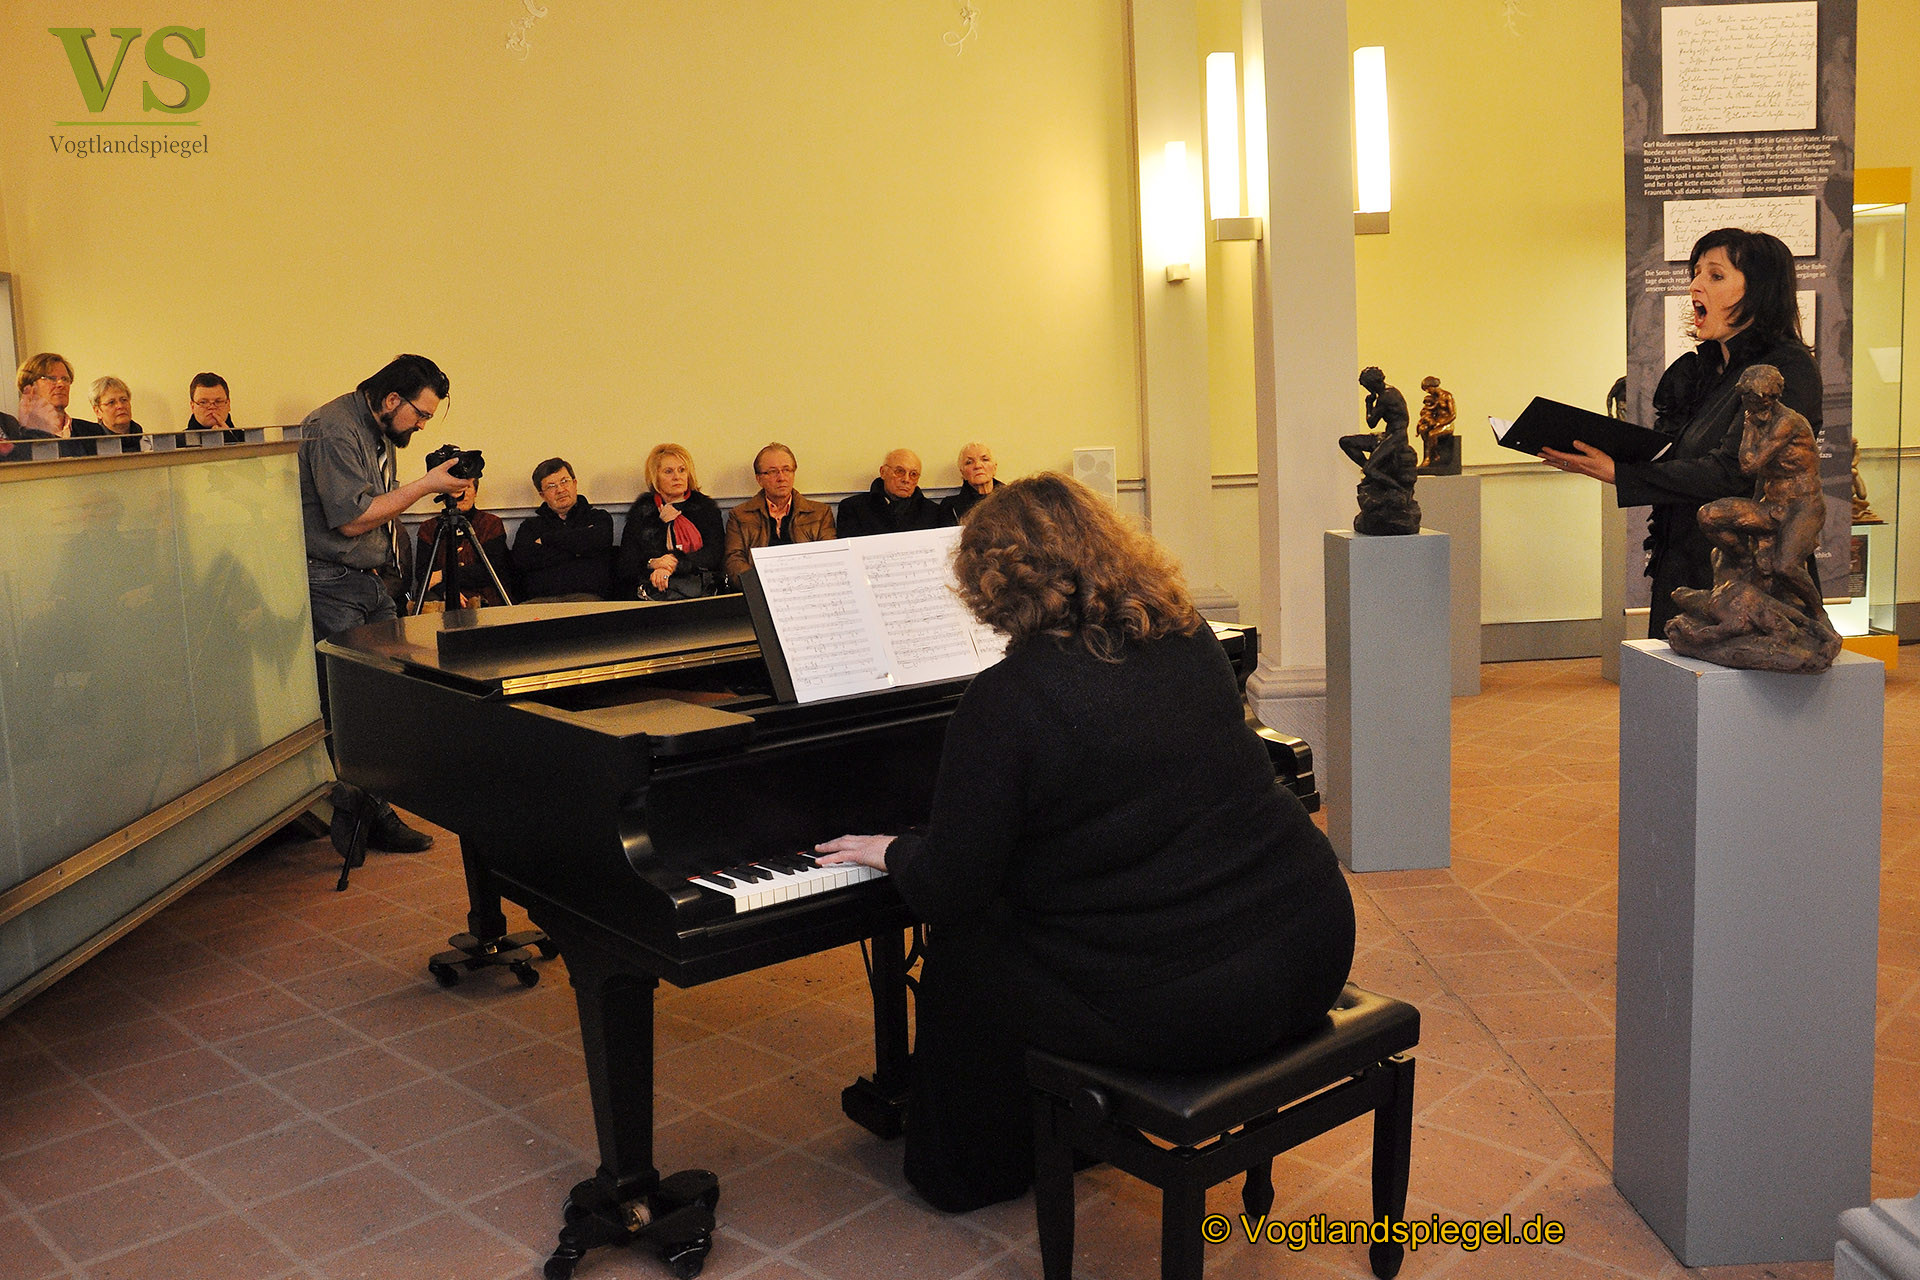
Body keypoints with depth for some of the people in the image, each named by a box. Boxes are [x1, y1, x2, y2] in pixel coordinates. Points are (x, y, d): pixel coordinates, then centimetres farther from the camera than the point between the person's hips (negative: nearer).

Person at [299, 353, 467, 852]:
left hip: (369, 581, 10)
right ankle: (371, 817, -5)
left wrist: (431, 486, 9)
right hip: (330, 587, -10)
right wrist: (425, 486, -16)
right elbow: (351, 519, -21)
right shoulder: (333, 430, -16)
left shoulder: (380, 433, 15)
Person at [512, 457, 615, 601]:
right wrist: (576, 550, 1)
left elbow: (597, 540, -7)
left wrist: (545, 538, 4)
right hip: (540, 598, 1)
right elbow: (520, 562, 2)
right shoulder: (530, 525, 23)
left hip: (588, 596, -1)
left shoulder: (598, 518, 19)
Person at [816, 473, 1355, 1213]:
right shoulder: (1189, 640, 6)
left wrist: (892, 852, 12)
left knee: (961, 957, 17)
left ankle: (974, 1171, 36)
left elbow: (951, 893, -11)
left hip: (1174, 1006, -7)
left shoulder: (1007, 699, -15)